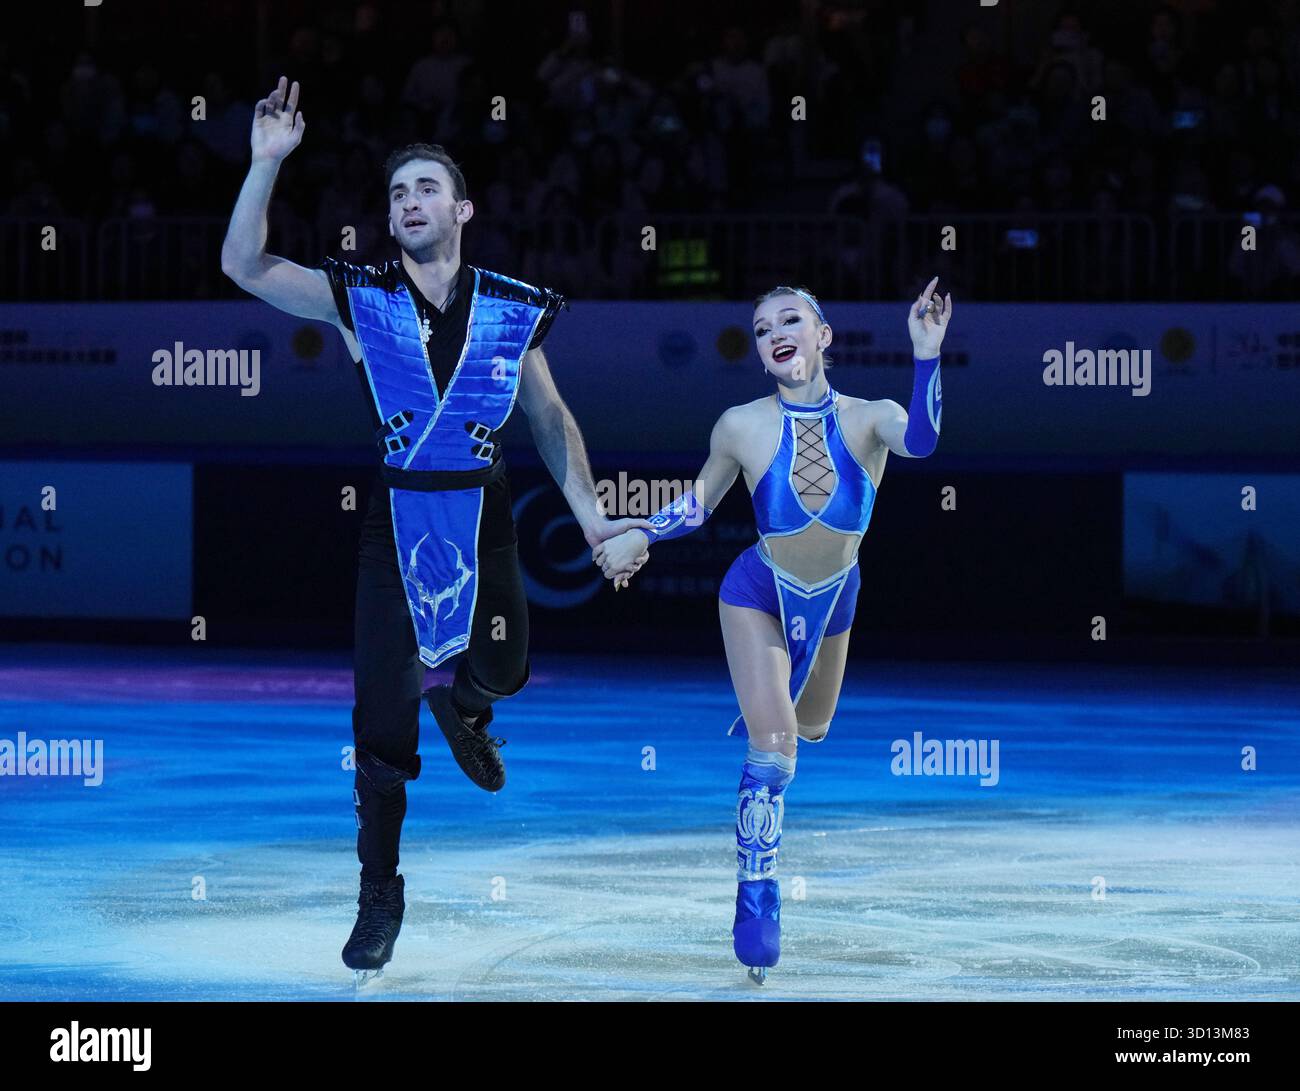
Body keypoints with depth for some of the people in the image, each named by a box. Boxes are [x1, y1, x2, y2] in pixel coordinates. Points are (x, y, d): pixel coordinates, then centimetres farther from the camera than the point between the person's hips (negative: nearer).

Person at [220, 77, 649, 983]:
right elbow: (244, 266, -11)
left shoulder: (512, 310, -1)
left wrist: (591, 516, 1)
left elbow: (552, 419, 7)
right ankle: (381, 893, 14)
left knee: (502, 671, 7)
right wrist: (269, 161, -21)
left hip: (483, 517, 1)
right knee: (383, 718, 1)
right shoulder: (361, 300, -5)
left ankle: (461, 708, 48)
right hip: (396, 521, -1)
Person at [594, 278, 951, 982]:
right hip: (759, 595, -3)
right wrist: (639, 537, -18)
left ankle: (757, 706, 62)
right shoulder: (742, 426, -19)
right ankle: (756, 900, -4)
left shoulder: (867, 418, -20)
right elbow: (700, 502, -3)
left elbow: (919, 442, -44)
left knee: (810, 729, 25)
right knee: (774, 745, -17)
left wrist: (926, 354, -54)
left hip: (833, 600, 3)